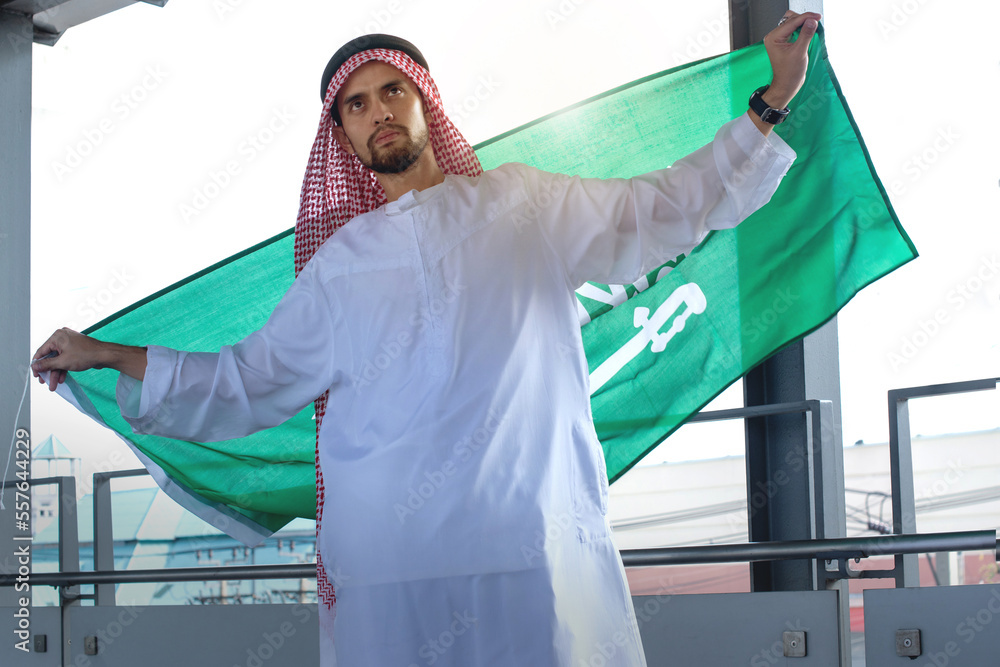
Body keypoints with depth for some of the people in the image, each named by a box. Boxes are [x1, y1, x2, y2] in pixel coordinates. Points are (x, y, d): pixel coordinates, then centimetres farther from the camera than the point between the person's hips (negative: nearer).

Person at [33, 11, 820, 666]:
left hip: (539, 544, -1)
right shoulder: (341, 261, 17)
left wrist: (773, 103, 15)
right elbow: (250, 380, 24)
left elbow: (666, 207, 19)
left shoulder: (523, 204, 14)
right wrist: (109, 356, 21)